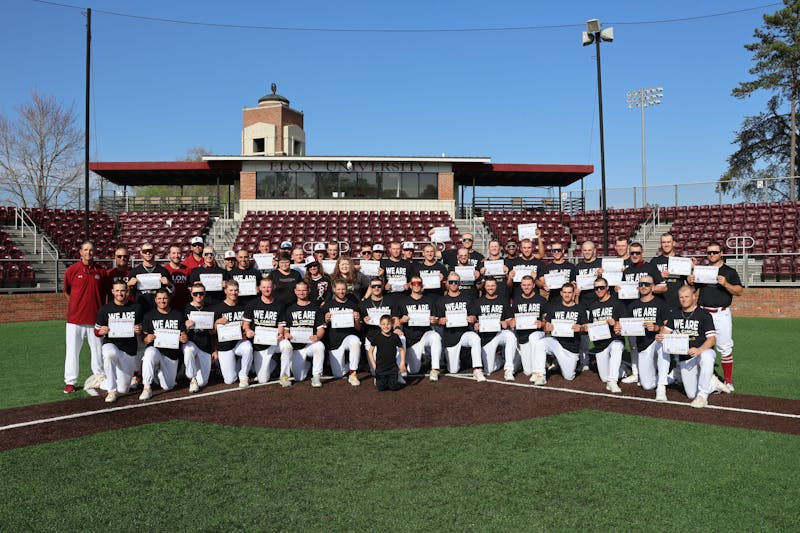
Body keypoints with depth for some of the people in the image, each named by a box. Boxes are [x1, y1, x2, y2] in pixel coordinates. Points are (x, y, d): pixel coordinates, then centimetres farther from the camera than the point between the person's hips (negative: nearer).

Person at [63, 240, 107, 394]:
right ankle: (70, 382, 12)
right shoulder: (71, 270, 0)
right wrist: (75, 306, 7)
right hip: (75, 318, -2)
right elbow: (66, 291, 10)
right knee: (72, 351, 3)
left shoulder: (101, 271, 5)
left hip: (95, 318, 2)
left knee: (98, 350, 8)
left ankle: (99, 379, 20)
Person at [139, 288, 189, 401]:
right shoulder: (149, 316, 4)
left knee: (167, 387, -2)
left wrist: (184, 338, -13)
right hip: (155, 348, -2)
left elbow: (183, 334, 11)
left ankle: (158, 371, 34)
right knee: (150, 352, -40)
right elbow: (144, 339, 2)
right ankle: (146, 388, -26)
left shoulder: (178, 315, 8)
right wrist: (147, 339, -22)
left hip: (172, 353, 2)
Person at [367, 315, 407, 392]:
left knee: (394, 387, -3)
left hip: (392, 367, 1)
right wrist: (374, 364, -3)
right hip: (380, 367, -1)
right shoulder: (377, 337, -7)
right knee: (381, 387, -4)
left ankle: (397, 377, 29)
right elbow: (370, 351, 2)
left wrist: (402, 363, -2)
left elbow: (402, 349, 7)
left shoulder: (395, 337, -4)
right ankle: (377, 379, 29)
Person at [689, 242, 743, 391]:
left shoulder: (730, 272, 5)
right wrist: (690, 282, -3)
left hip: (721, 314, -3)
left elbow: (739, 291, -2)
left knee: (724, 348, -3)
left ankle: (728, 380, 6)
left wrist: (726, 284, -18)